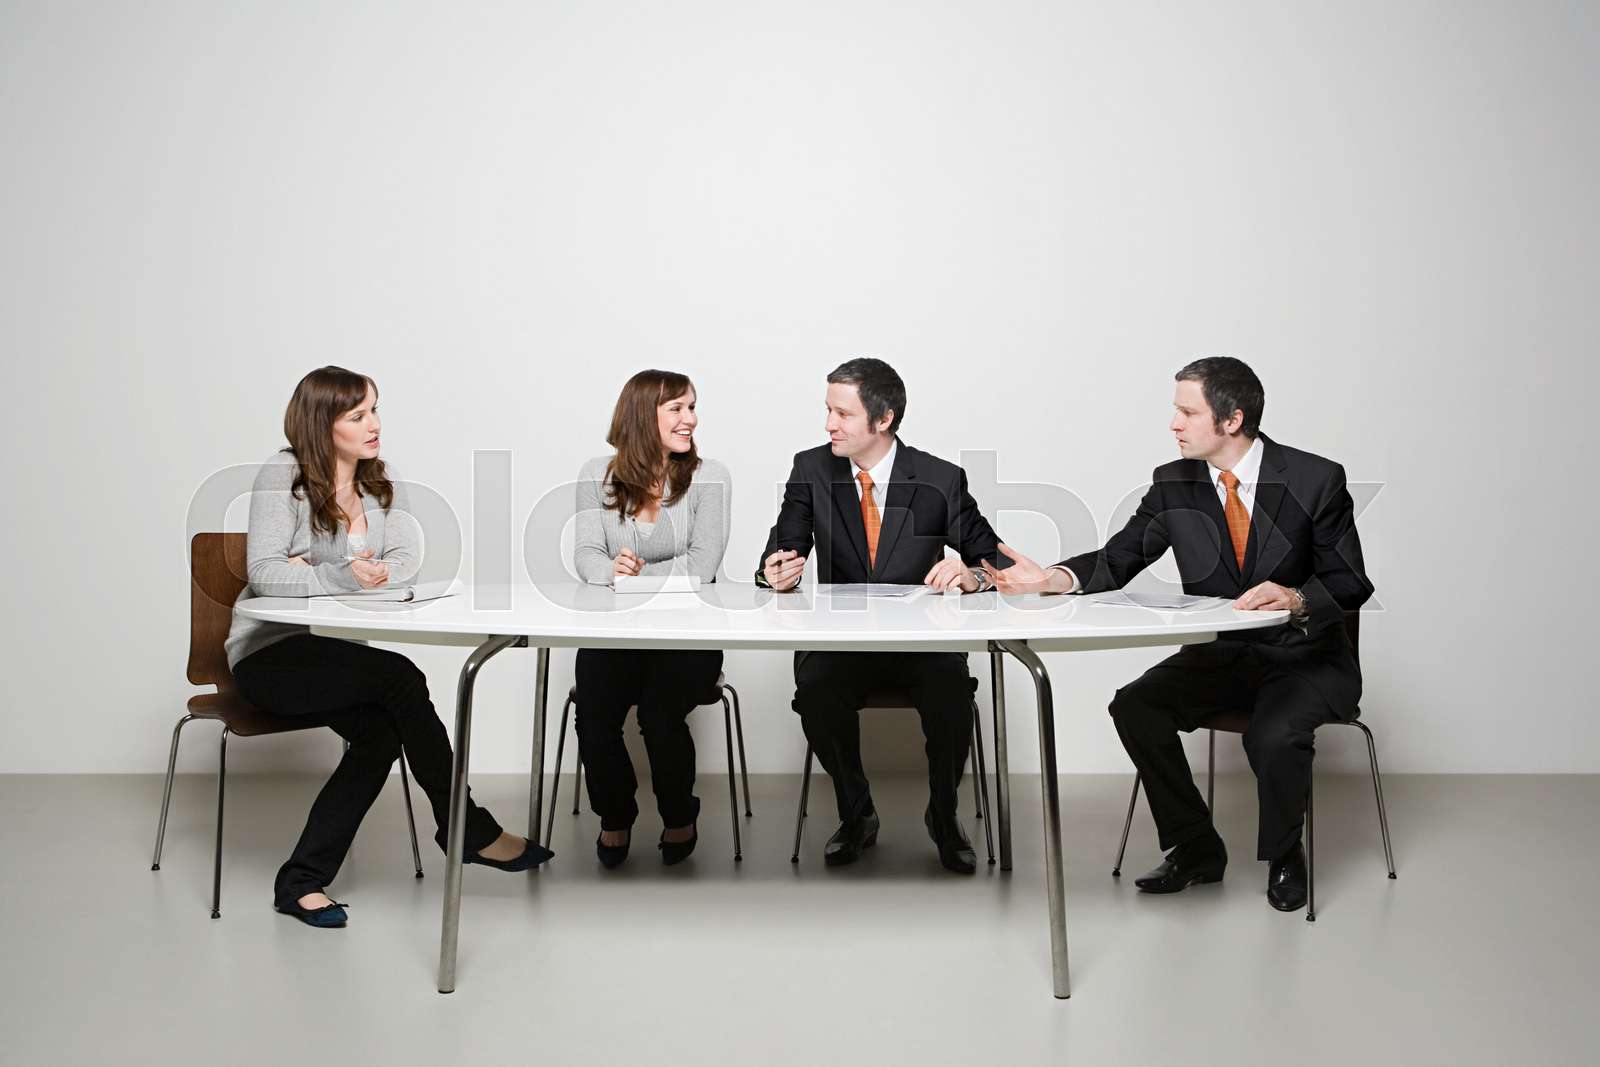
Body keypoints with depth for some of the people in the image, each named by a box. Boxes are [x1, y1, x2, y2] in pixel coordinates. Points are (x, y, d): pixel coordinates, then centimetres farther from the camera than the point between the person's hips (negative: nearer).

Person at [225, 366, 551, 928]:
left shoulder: (381, 477, 5)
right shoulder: (282, 475, -11)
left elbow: (407, 559, -8)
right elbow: (264, 572, -20)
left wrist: (315, 574, -21)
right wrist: (339, 576, -35)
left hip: (331, 650, 6)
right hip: (268, 654, -6)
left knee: (382, 732, -23)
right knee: (400, 676, -26)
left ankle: (303, 881, -13)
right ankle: (466, 827, -13)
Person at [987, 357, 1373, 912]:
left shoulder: (1316, 479, -11)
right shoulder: (1174, 484, -1)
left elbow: (1351, 583, -9)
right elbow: (1117, 560, 0)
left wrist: (1296, 598, -30)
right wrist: (1051, 577, -18)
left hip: (1306, 659, -4)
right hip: (1219, 657, 4)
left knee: (1273, 736, -32)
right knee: (1133, 708, -18)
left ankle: (1283, 856, 1)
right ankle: (1196, 848, 1)